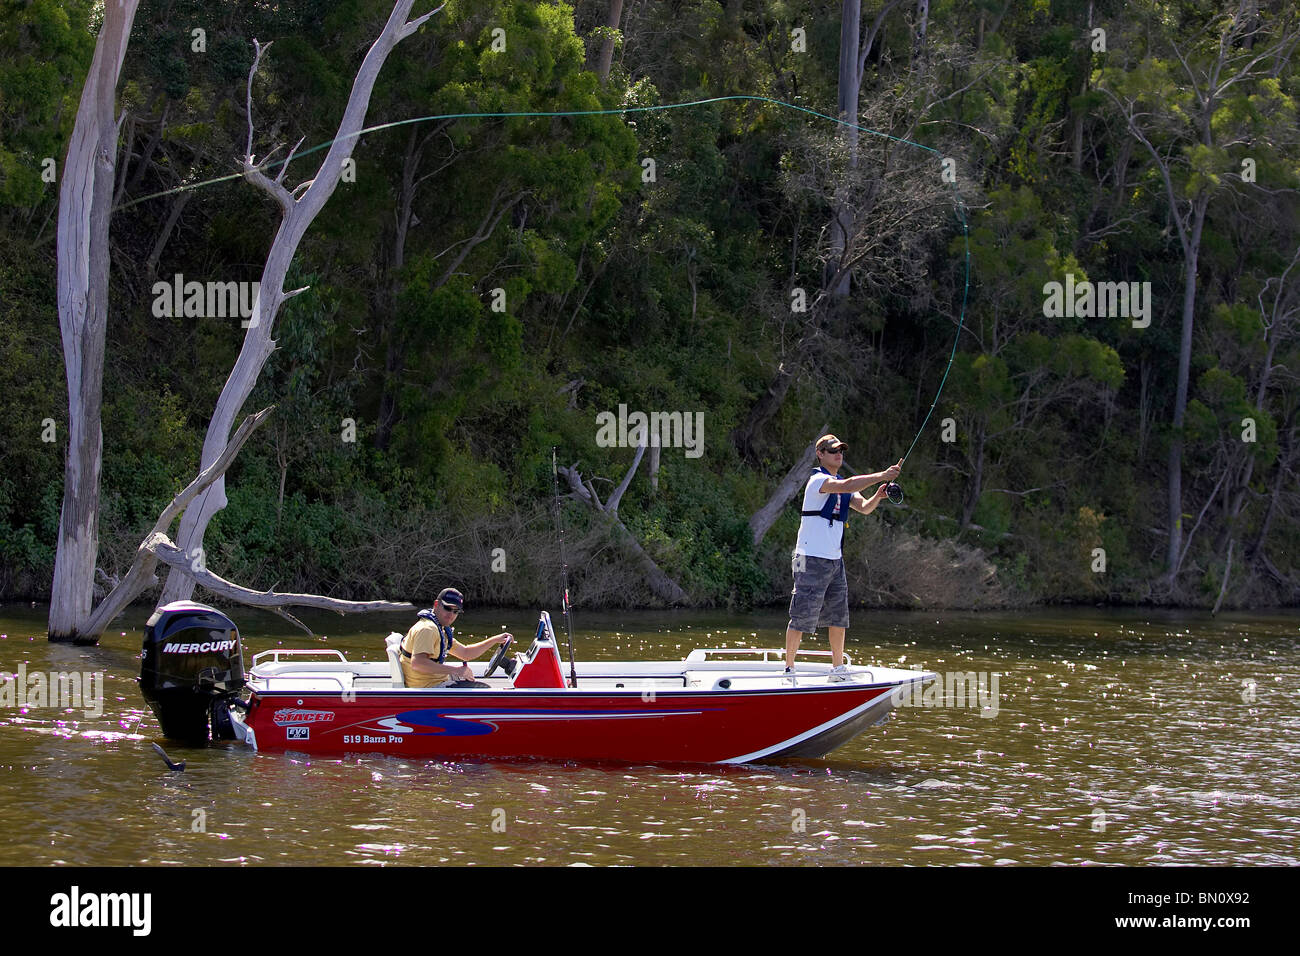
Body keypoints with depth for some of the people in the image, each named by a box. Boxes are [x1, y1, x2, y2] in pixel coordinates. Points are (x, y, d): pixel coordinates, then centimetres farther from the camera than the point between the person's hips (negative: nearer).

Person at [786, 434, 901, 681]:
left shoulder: (841, 485, 16)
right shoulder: (818, 480, -11)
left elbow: (864, 508, 4)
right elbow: (846, 486, -28)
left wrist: (877, 496, -16)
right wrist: (881, 476, -28)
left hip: (834, 560, 8)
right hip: (811, 559, -8)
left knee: (838, 616, 10)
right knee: (801, 618, -6)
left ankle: (838, 668, 19)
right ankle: (789, 669, 0)